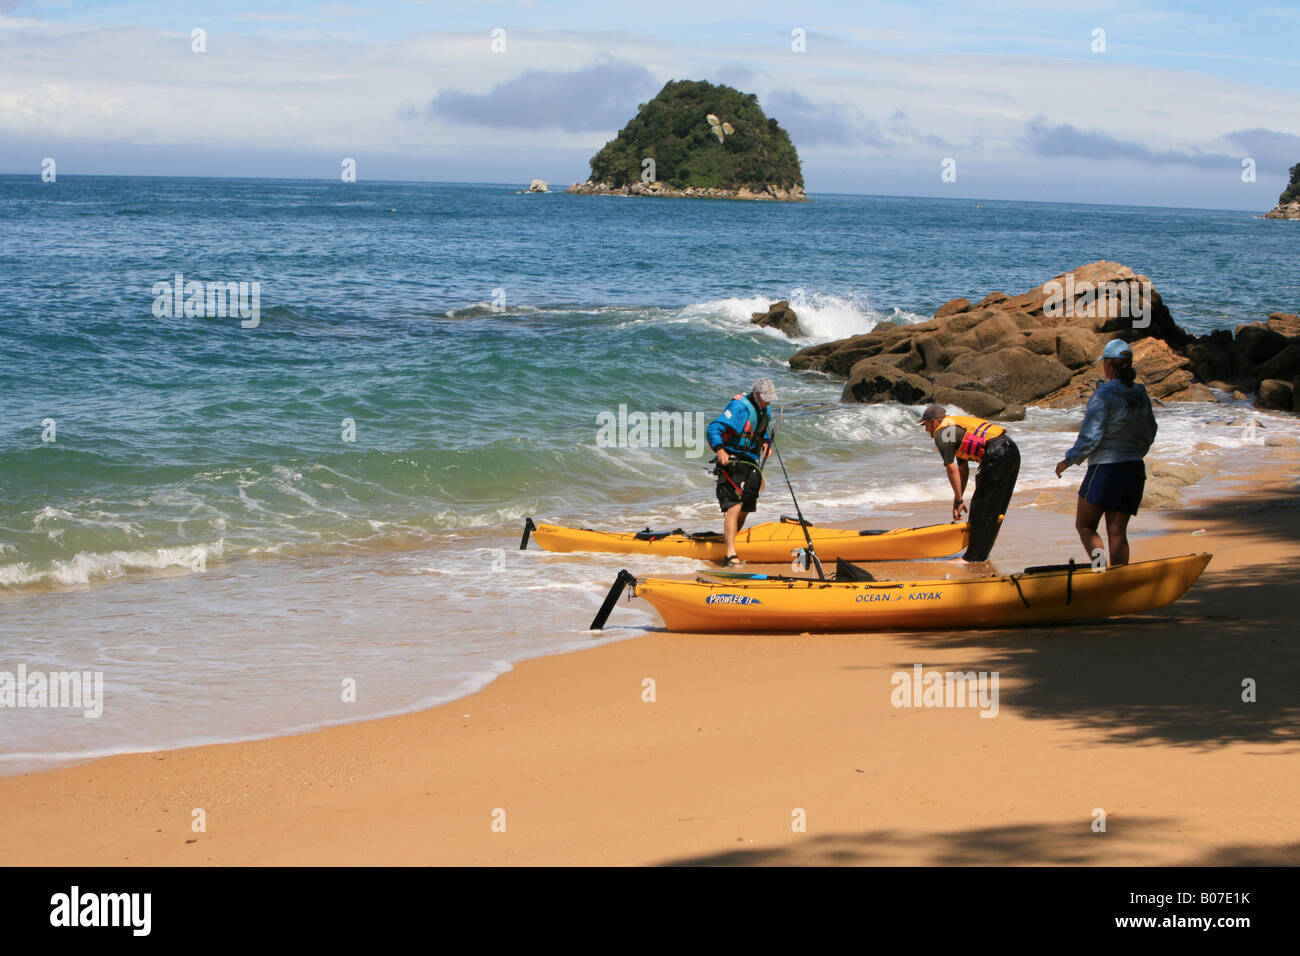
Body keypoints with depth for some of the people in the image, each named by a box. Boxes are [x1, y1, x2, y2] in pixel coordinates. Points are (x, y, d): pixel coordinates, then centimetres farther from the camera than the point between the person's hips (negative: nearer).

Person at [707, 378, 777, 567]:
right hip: (732, 462, -9)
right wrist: (719, 449, -38)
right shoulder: (739, 407, -18)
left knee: (745, 509, 14)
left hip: (751, 464, 9)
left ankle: (729, 540, 30)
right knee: (734, 507, -18)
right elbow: (713, 428, -24)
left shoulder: (763, 410, 9)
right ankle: (731, 555, -25)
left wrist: (767, 442, 11)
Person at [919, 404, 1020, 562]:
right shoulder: (955, 427, 30)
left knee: (980, 507, -3)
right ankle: (981, 553, 22)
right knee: (994, 509, 15)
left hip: (997, 456, -10)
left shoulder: (941, 433, 0)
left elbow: (951, 469, -3)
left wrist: (958, 500, 3)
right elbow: (963, 469, 31)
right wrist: (958, 500, 30)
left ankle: (973, 557, 0)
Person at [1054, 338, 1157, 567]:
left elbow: (1091, 436, -16)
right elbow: (1149, 433, 16)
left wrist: (1070, 460, -3)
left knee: (1085, 526, 4)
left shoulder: (1104, 395, -13)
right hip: (1135, 470, 6)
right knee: (1118, 531, 8)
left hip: (1105, 469, -6)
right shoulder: (1141, 396, 7)